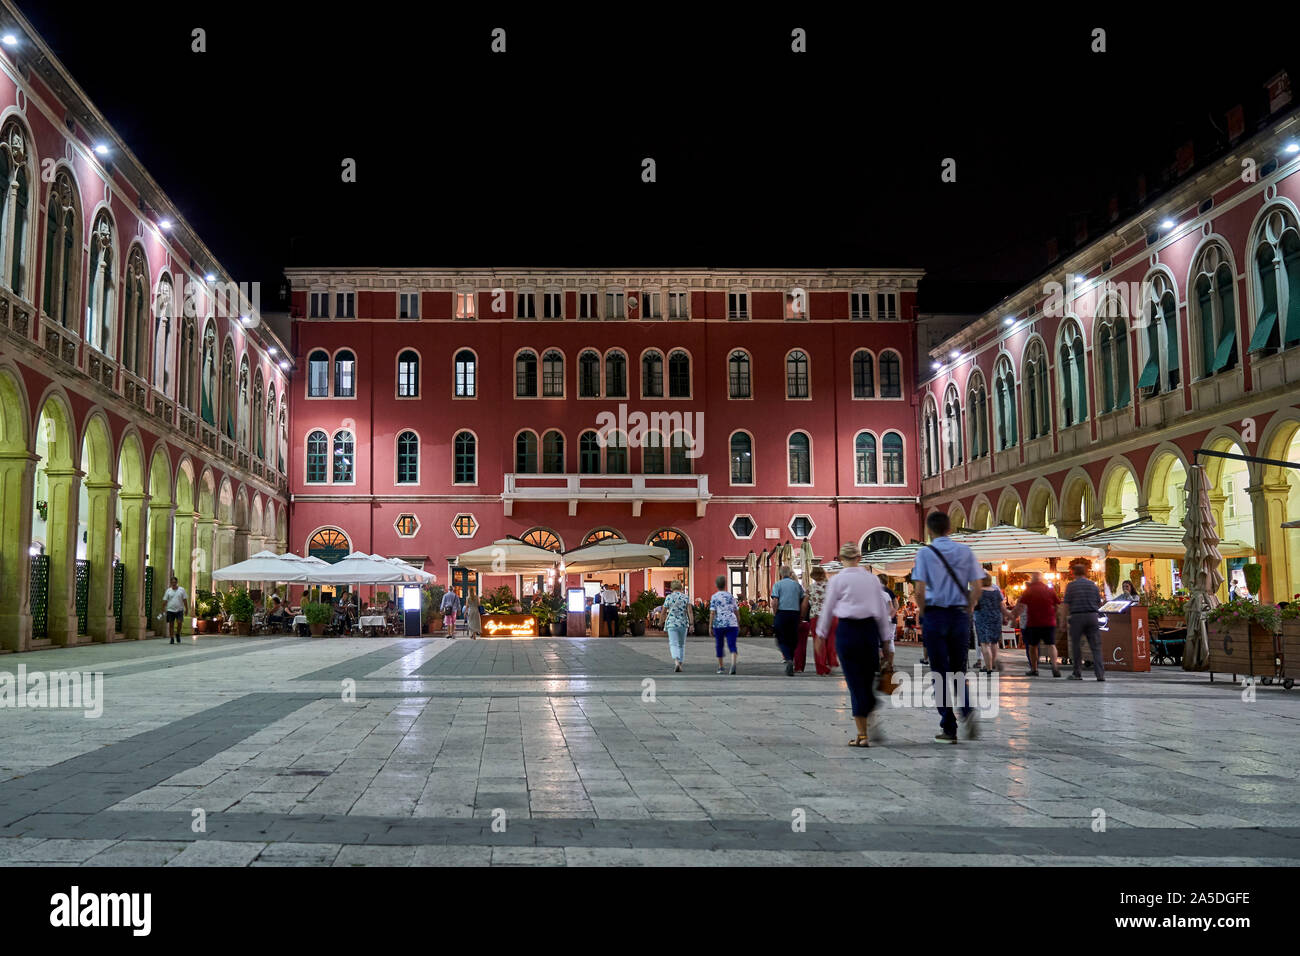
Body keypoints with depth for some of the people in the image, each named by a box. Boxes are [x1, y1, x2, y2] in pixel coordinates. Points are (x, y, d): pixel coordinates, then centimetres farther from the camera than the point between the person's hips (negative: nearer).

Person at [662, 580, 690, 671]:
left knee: (673, 645, -7)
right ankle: (680, 665, 19)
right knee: (681, 645, 17)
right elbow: (689, 611, -7)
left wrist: (663, 621, 20)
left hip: (671, 624, -2)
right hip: (683, 624, 2)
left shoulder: (668, 597, -2)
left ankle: (677, 663, -31)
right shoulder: (685, 597, 3)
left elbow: (664, 612, 3)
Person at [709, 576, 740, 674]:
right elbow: (736, 611, 13)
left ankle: (720, 667, 22)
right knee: (732, 645, -6)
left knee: (719, 645, 14)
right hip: (732, 624, 1)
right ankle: (733, 663, -30)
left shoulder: (714, 597, 1)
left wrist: (710, 626, -3)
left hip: (719, 624, -1)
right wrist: (738, 625, 22)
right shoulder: (731, 596, 10)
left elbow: (712, 613, -6)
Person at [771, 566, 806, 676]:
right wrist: (801, 617, 12)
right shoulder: (797, 585, 10)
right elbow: (803, 602, 6)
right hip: (795, 613, 2)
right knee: (792, 640, 11)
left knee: (782, 640, 1)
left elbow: (775, 601, -9)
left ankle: (788, 660, -23)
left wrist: (775, 614, 2)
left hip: (782, 613, -2)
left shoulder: (777, 585, 2)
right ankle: (790, 666, 13)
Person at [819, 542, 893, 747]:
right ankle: (872, 721, 2)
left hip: (847, 630, -3)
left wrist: (821, 635, 14)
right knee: (868, 680, 15)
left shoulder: (838, 580, -3)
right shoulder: (871, 578, 7)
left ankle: (862, 735, 1)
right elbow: (883, 609, 11)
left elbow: (827, 609, 3)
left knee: (855, 683, 0)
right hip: (870, 629, 3)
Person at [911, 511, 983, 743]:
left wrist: (923, 613, 3)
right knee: (958, 670, 15)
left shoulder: (925, 553, -4)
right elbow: (977, 586, 0)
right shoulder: (965, 551, 5)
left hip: (935, 614, -3)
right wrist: (968, 610, 11)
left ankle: (949, 729, 5)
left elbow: (920, 590, -11)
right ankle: (967, 711, -11)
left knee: (940, 672, 4)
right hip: (960, 615, 3)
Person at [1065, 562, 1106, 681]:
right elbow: (1099, 603, 11)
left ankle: (1077, 673, 11)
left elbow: (1067, 604, -6)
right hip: (1092, 615, 2)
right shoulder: (1093, 585, 7)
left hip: (1077, 616, -2)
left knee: (1076, 646, 8)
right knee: (1096, 646, 2)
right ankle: (1100, 674, -7)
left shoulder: (1071, 585, -2)